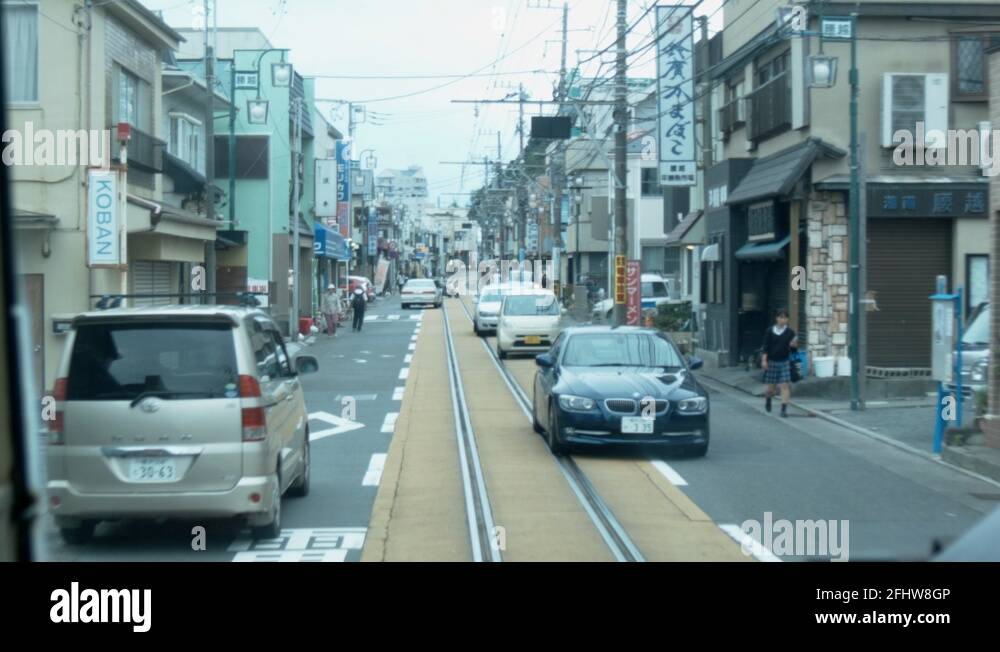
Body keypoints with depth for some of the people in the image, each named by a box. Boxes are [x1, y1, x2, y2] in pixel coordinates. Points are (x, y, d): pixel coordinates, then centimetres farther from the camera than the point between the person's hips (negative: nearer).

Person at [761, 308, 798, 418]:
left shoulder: (790, 332, 1)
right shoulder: (770, 331, -1)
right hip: (772, 361, 0)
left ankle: (784, 409, -8)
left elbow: (793, 347, 5)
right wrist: (764, 360, -10)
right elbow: (766, 347, -2)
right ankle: (768, 400, 41)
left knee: (785, 385, -9)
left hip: (785, 362, 0)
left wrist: (794, 345, -18)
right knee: (771, 386, 9)